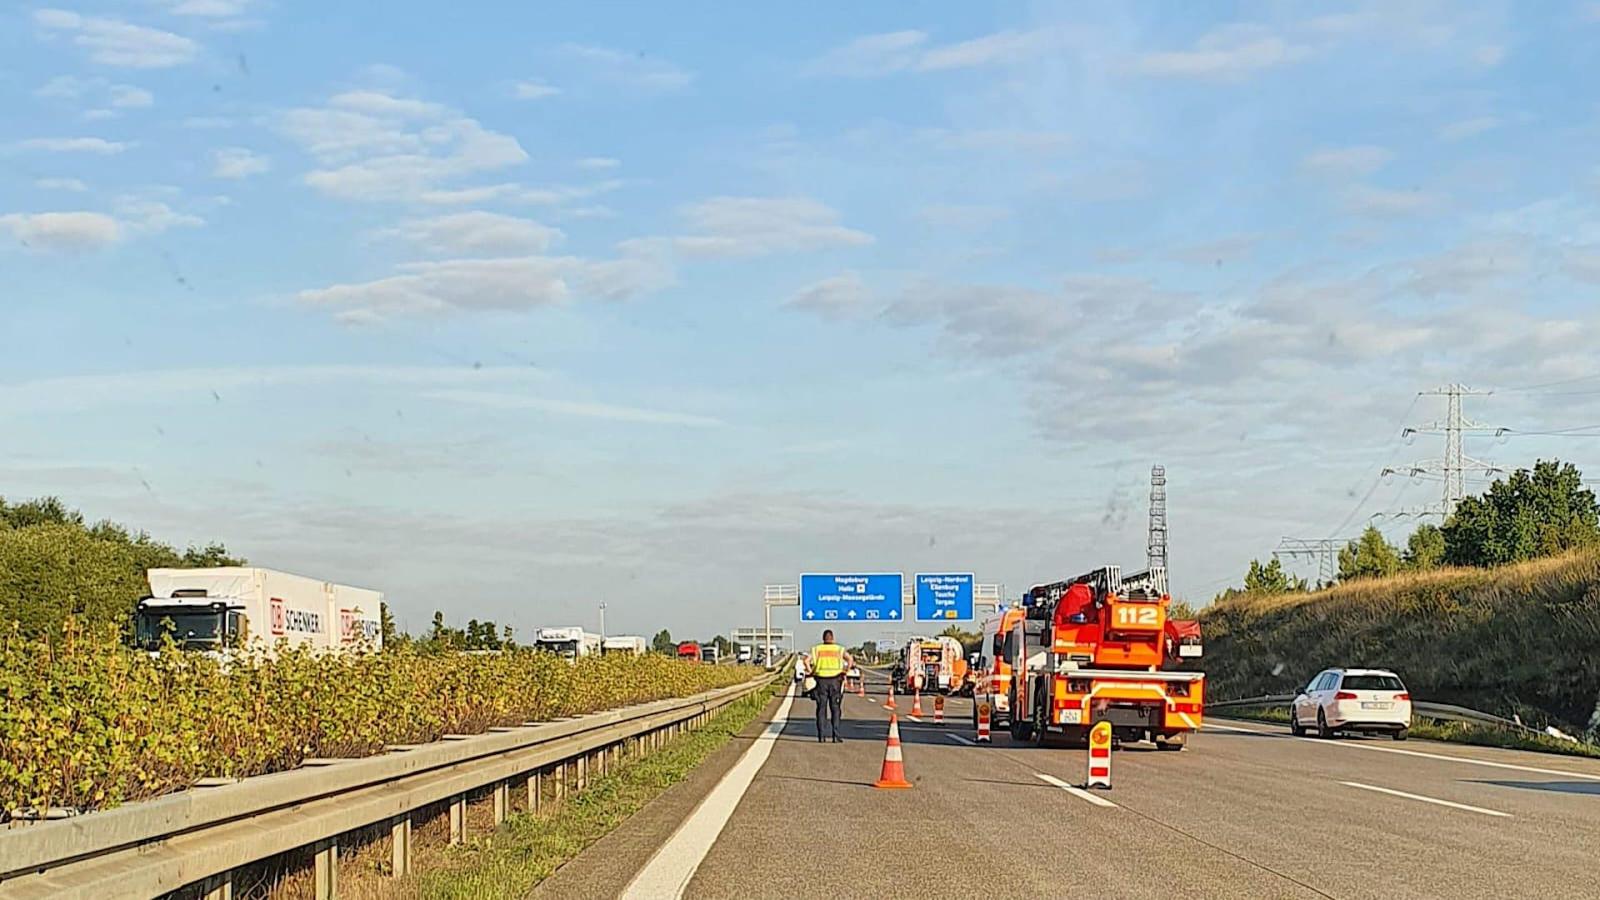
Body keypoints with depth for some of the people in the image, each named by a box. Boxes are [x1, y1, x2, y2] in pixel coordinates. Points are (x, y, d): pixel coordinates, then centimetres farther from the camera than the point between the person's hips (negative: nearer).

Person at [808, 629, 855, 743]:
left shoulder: (816, 649, 8)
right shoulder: (839, 649, 7)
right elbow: (850, 659, -7)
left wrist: (811, 672, 4)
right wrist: (845, 672, 1)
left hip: (821, 680, 0)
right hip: (835, 681, 0)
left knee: (821, 708, 5)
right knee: (835, 709, 4)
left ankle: (821, 735, 1)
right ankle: (835, 735, -4)